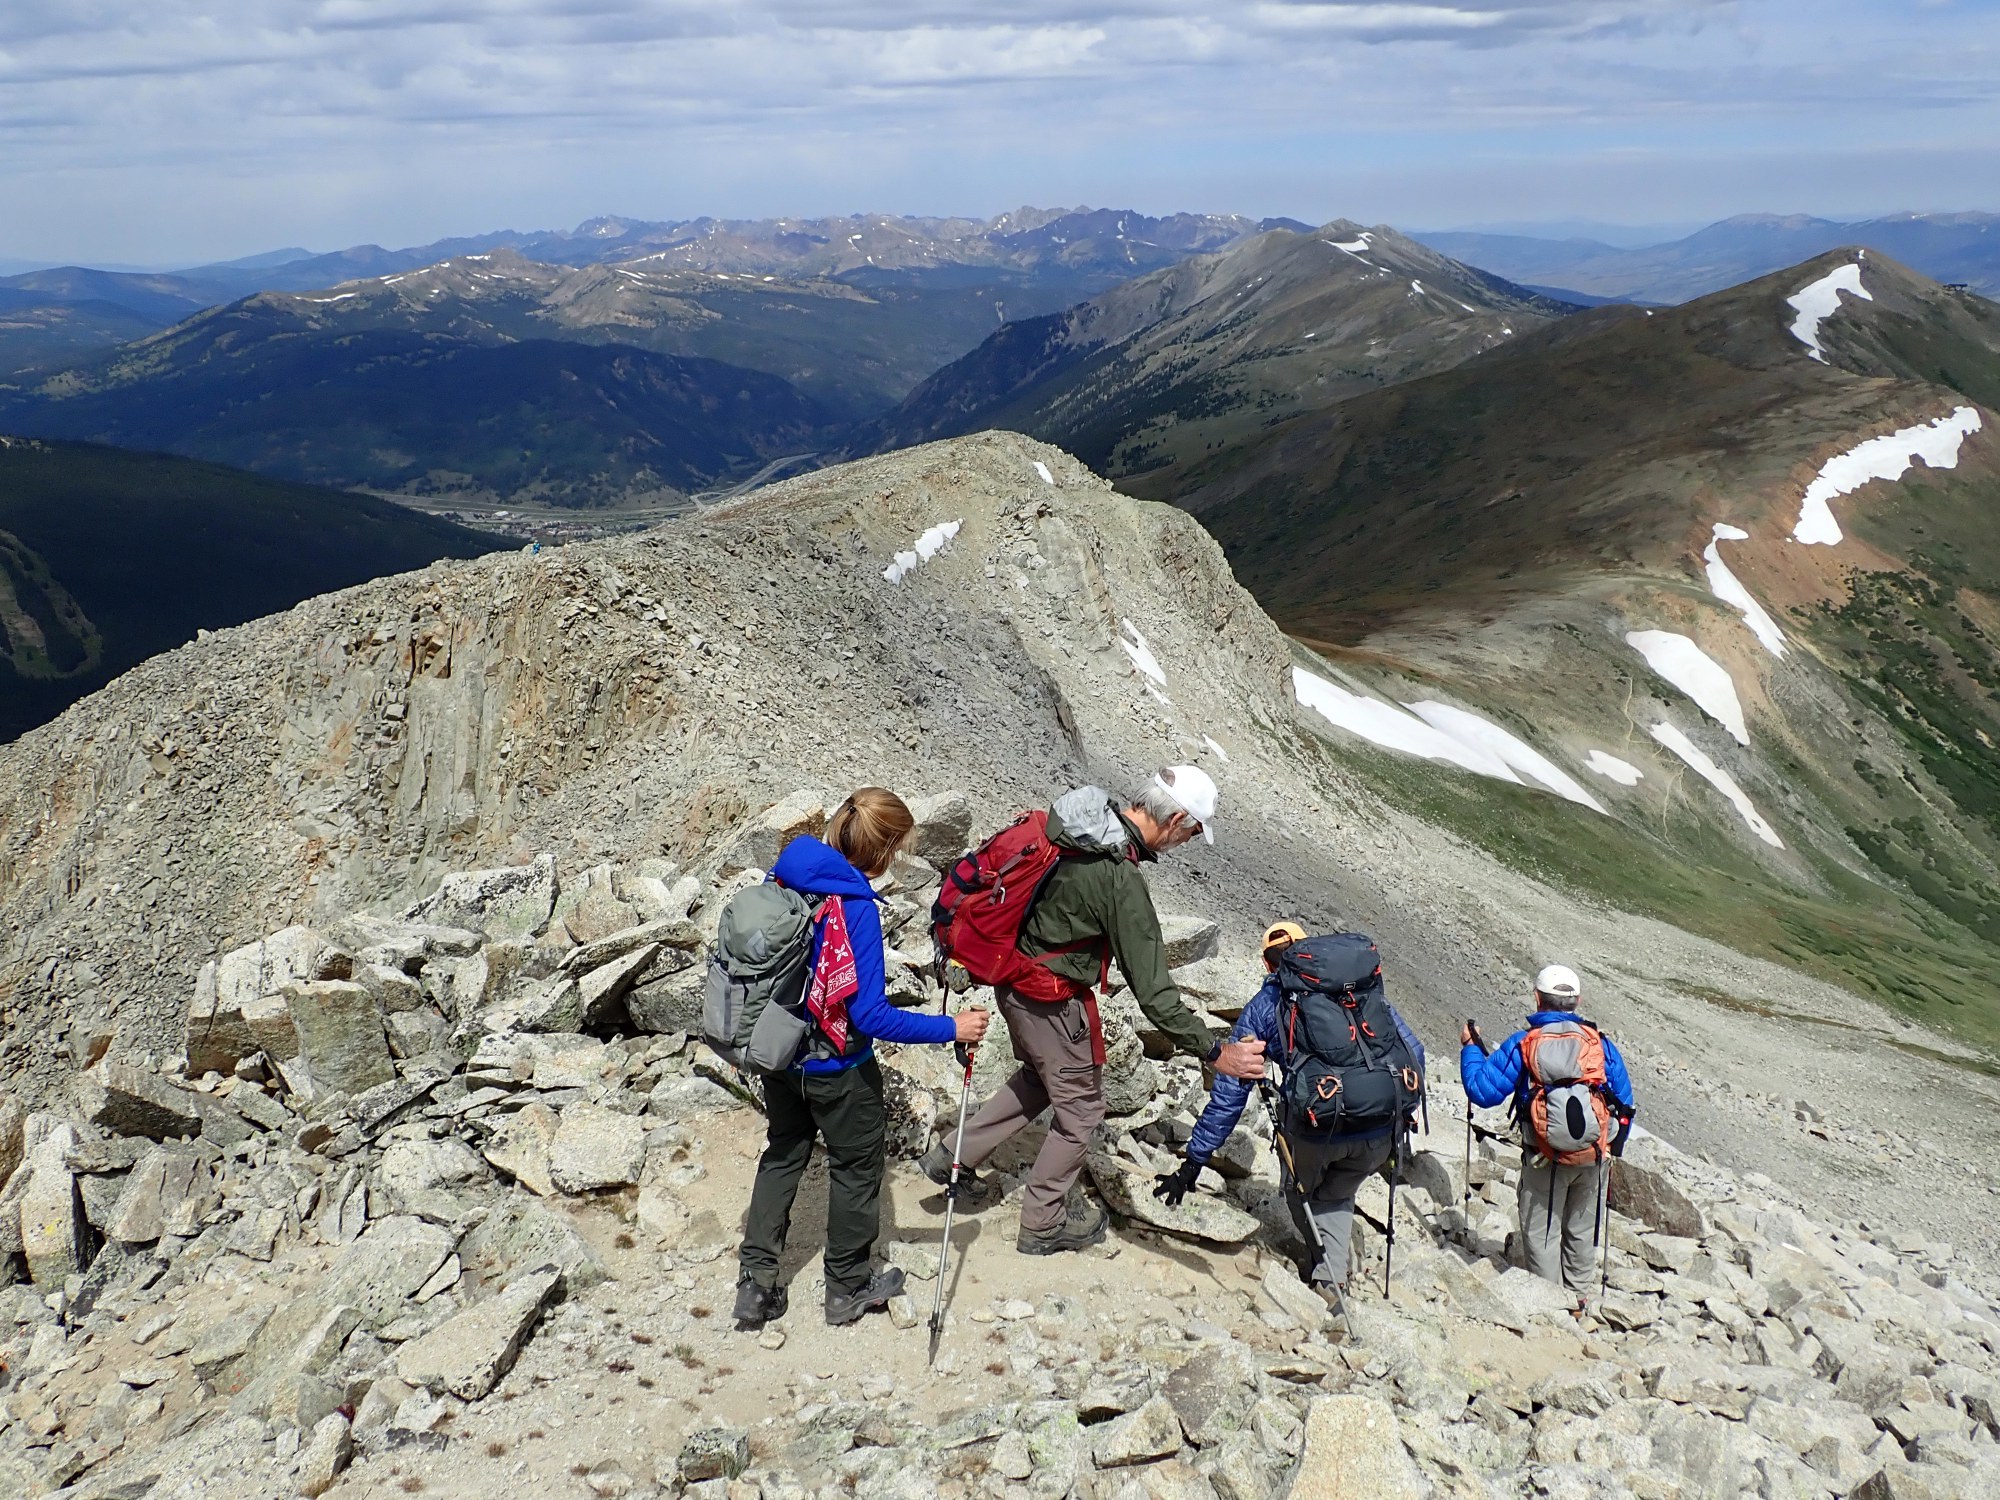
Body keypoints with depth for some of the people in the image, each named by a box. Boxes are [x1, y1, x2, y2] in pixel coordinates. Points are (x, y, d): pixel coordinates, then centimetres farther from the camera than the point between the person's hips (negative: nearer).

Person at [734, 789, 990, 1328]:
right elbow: (870, 1016, -28)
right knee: (858, 1165, 16)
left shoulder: (783, 877, -8)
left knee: (782, 1156, 24)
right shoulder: (855, 908, -28)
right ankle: (848, 1288, 33)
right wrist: (951, 1028, -20)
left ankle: (756, 1284, 27)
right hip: (836, 1070, -6)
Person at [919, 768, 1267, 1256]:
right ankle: (1042, 1224, 30)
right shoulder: (1122, 881, -31)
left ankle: (954, 1157, 35)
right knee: (1080, 1109, 14)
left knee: (1041, 1077, 30)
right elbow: (1152, 989, -28)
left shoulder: (1065, 818, -7)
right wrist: (1215, 1052, -22)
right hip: (1054, 1003, -8)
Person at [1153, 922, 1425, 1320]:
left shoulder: (1263, 1007, 12)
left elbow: (1229, 1093, 12)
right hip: (1383, 1131, 2)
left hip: (1314, 1128, -2)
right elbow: (1412, 1051, 17)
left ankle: (1329, 1269, 34)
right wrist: (1404, 1111, 32)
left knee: (1301, 1191, 32)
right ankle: (1332, 1278, 15)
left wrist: (1193, 1163, 18)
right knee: (1336, 1195, 30)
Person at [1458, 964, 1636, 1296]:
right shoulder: (1600, 1043, -3)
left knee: (1541, 1230, 14)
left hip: (1545, 1159, -3)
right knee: (1582, 1228, 22)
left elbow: (1482, 1090, -14)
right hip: (1593, 1156, 3)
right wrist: (1614, 1144, 19)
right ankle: (1576, 1293, 36)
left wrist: (1469, 1047, 1)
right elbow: (1624, 1101, 3)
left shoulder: (1523, 1044, -12)